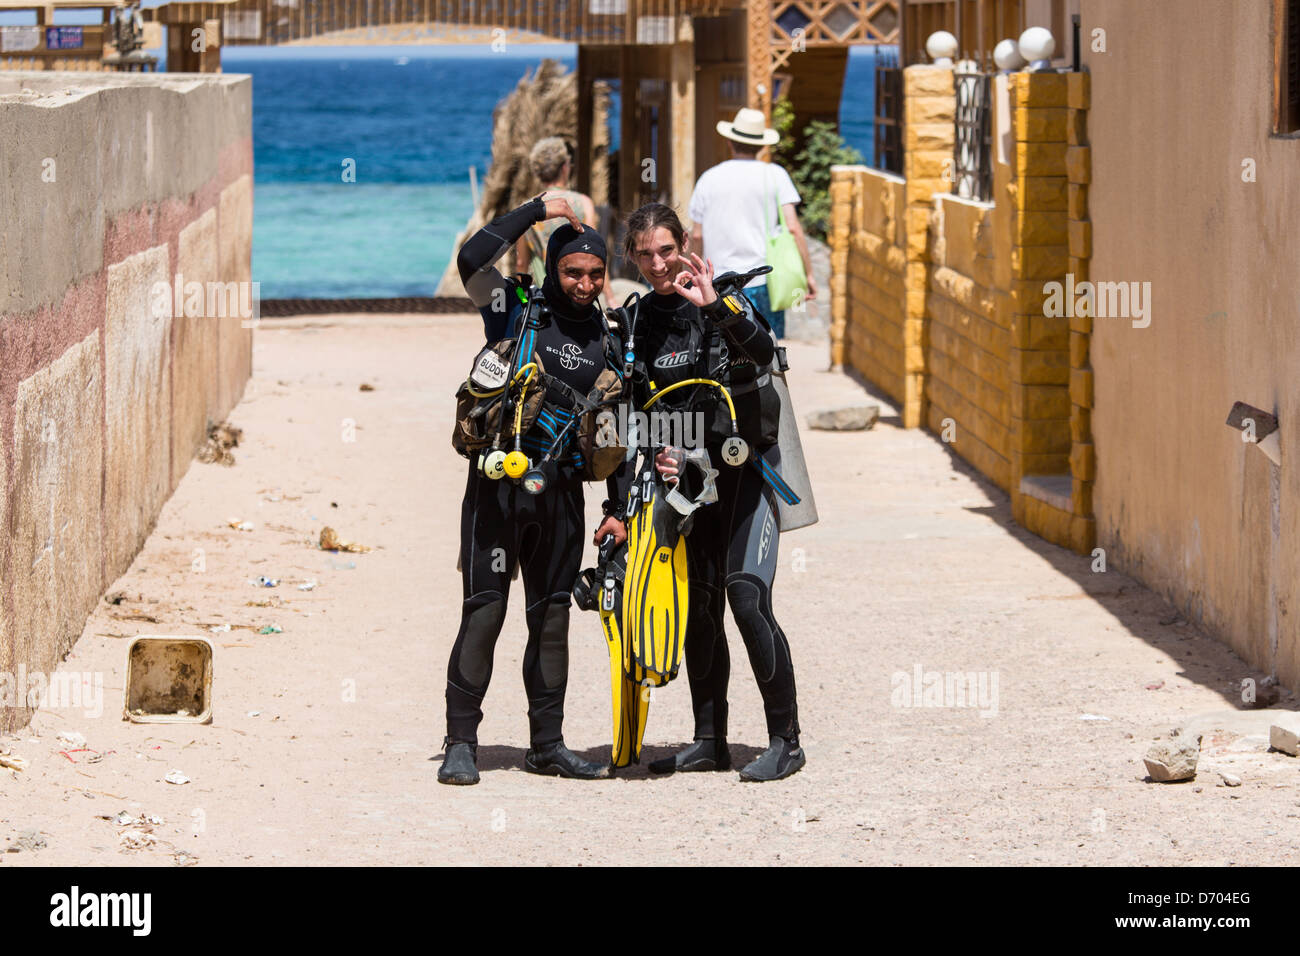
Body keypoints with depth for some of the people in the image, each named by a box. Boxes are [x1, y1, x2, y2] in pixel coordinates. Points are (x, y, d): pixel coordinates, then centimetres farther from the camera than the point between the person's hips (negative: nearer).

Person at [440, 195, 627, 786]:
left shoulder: (605, 341, 11)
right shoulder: (517, 309, 0)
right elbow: (473, 260, -18)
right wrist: (539, 210, -13)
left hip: (561, 490, 4)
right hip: (499, 480, -4)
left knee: (552, 617, 8)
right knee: (485, 611, -8)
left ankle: (547, 744, 15)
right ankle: (461, 743, -5)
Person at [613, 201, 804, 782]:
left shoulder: (723, 297, -8)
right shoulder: (639, 320, 7)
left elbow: (763, 352, -26)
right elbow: (640, 401, 9)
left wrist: (713, 306, -40)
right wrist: (656, 450, -10)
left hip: (744, 466, -5)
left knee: (747, 598, -14)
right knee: (696, 609, 6)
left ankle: (785, 740, -9)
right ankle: (709, 741, 16)